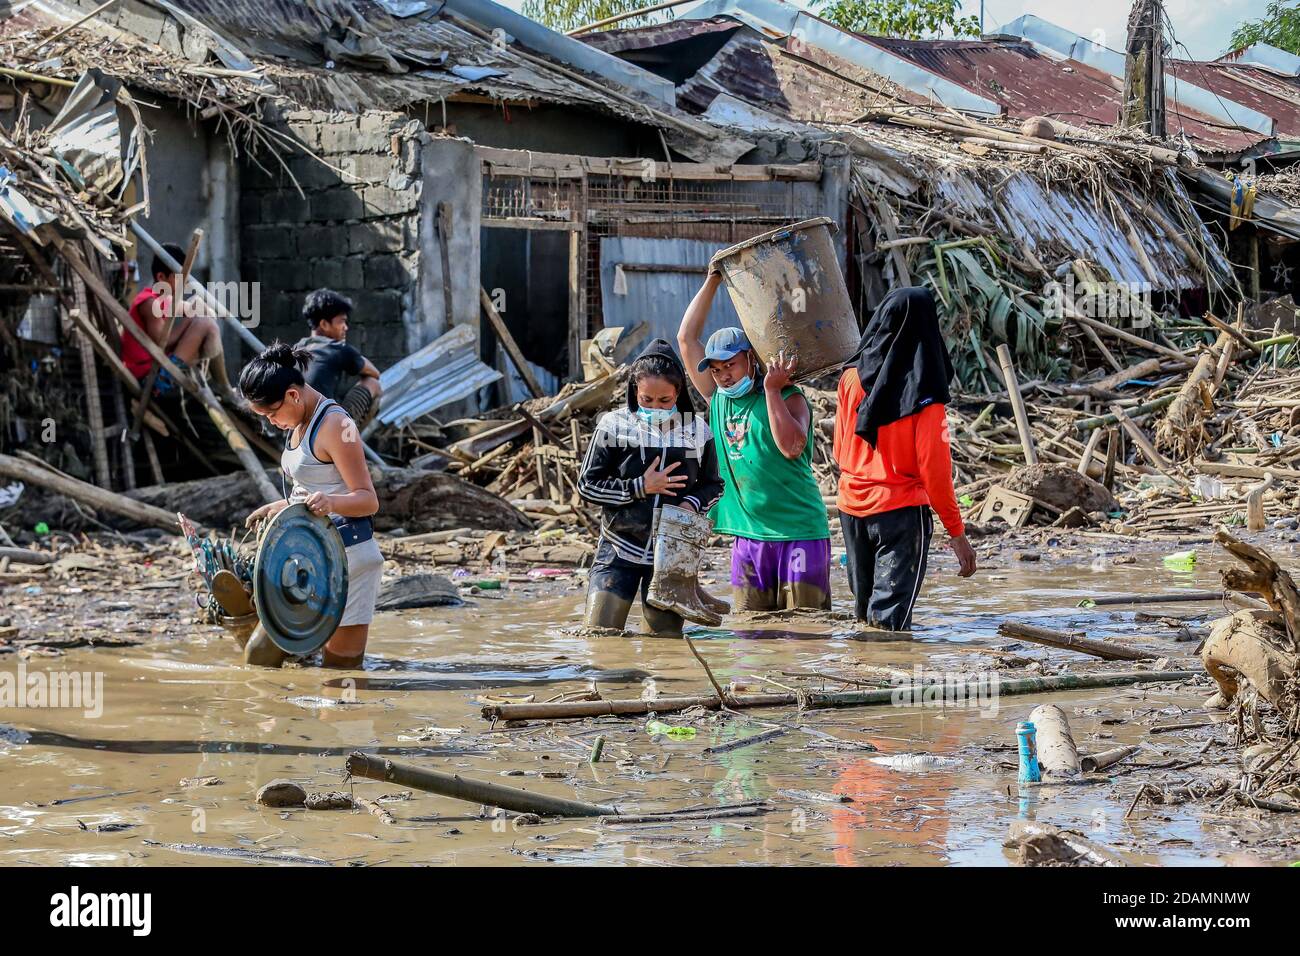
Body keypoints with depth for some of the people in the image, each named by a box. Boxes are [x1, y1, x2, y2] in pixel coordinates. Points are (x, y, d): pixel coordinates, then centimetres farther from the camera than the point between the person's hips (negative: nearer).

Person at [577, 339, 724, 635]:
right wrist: (640, 487, -13)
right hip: (619, 551, -2)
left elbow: (712, 485, 13)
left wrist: (693, 503, -10)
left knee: (667, 635, 5)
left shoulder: (696, 430, 1)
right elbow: (587, 485, -4)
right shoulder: (615, 425, -6)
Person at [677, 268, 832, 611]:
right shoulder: (717, 399, 11)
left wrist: (771, 390, -20)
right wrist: (712, 281, 13)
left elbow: (791, 447, -21)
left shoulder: (789, 399, -3)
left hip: (800, 533, -5)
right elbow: (687, 338, 14)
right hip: (749, 536, 5)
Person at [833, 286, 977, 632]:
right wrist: (957, 532, -6)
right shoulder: (924, 395, -12)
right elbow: (934, 467, -12)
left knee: (866, 613, 16)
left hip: (852, 509, 5)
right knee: (890, 618, -9)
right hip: (901, 511, -5)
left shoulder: (851, 379, 2)